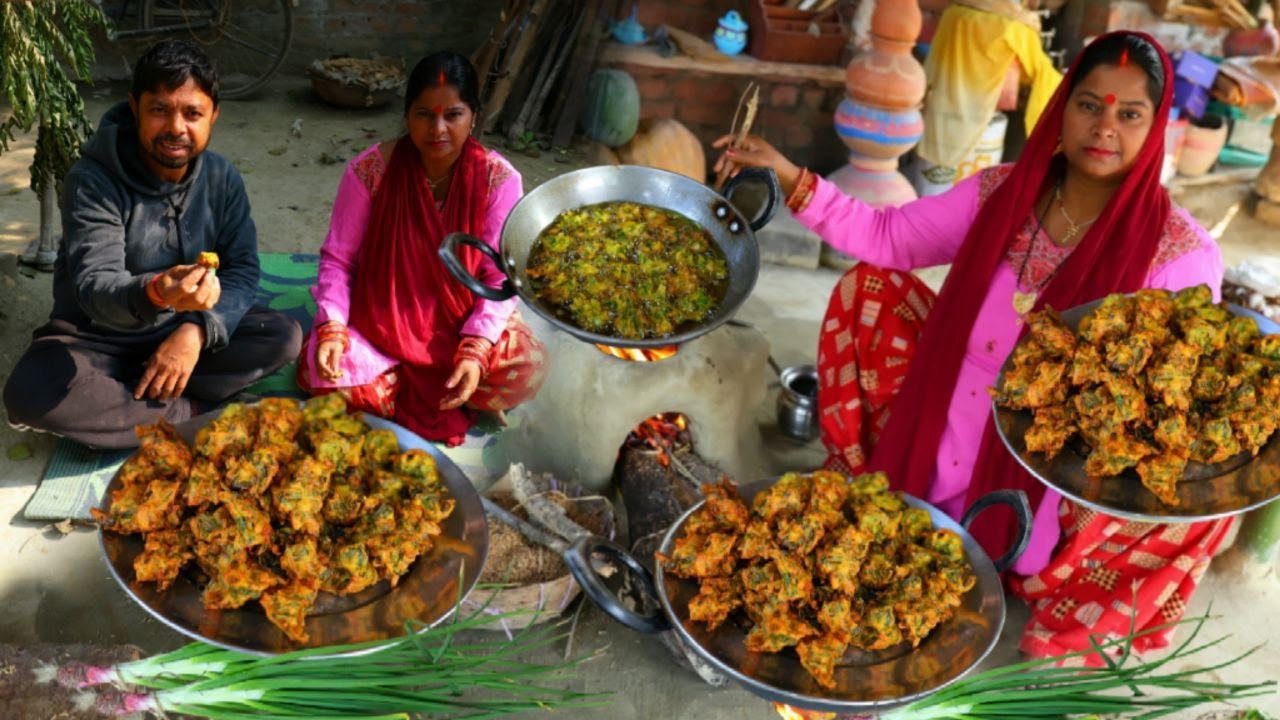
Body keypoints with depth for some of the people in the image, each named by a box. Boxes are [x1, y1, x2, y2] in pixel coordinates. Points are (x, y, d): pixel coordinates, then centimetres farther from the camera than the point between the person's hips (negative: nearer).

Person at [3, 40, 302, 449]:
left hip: (184, 333, 4)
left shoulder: (222, 178, -6)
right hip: (97, 339, -4)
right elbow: (95, 290, -30)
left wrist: (197, 331, -26)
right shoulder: (91, 182, -20)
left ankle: (110, 406, -19)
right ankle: (193, 415, -20)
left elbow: (243, 270, -7)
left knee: (284, 337, -20)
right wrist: (156, 295, -53)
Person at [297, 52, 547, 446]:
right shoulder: (371, 169, -12)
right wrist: (331, 328, -22)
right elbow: (337, 258, -6)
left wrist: (475, 350, -24)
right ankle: (433, 393, -6)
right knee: (321, 370, -28)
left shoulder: (498, 179, -12)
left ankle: (408, 389, -5)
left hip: (462, 322, 0)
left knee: (526, 371, -26)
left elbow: (501, 277, -10)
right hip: (379, 321, 0)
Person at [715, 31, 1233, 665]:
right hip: (942, 442, 4)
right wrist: (790, 179, -5)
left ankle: (1068, 632, -5)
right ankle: (865, 475, 12)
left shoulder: (1179, 254, -15)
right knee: (869, 286, 2)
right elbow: (885, 239, 4)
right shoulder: (1002, 193, -2)